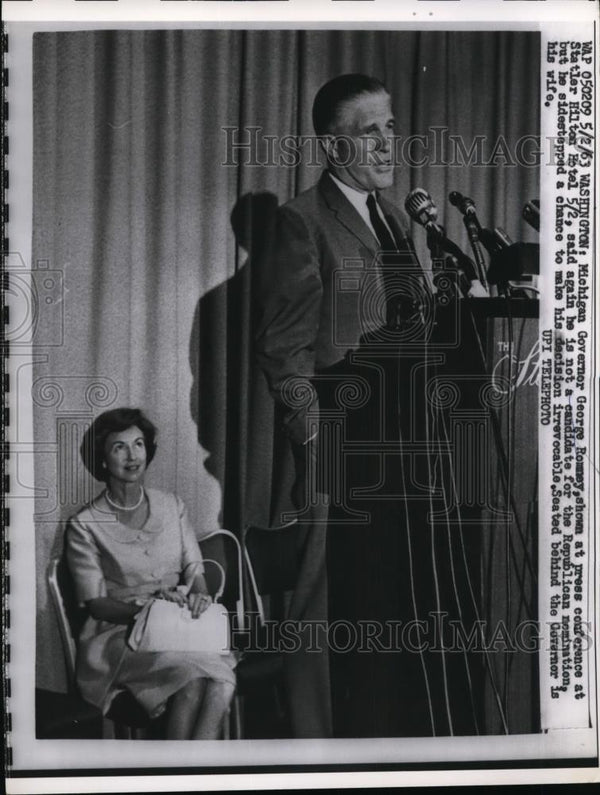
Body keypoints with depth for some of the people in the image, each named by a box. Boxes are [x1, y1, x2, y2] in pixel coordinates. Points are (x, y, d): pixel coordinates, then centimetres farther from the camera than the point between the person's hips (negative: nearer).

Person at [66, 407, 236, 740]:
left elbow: (194, 568, 10)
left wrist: (198, 595, -13)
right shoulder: (84, 525, -2)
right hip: (118, 633, -3)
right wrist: (145, 609, -21)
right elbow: (95, 604, -4)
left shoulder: (172, 506, 10)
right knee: (196, 667, -32)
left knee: (220, 678, -30)